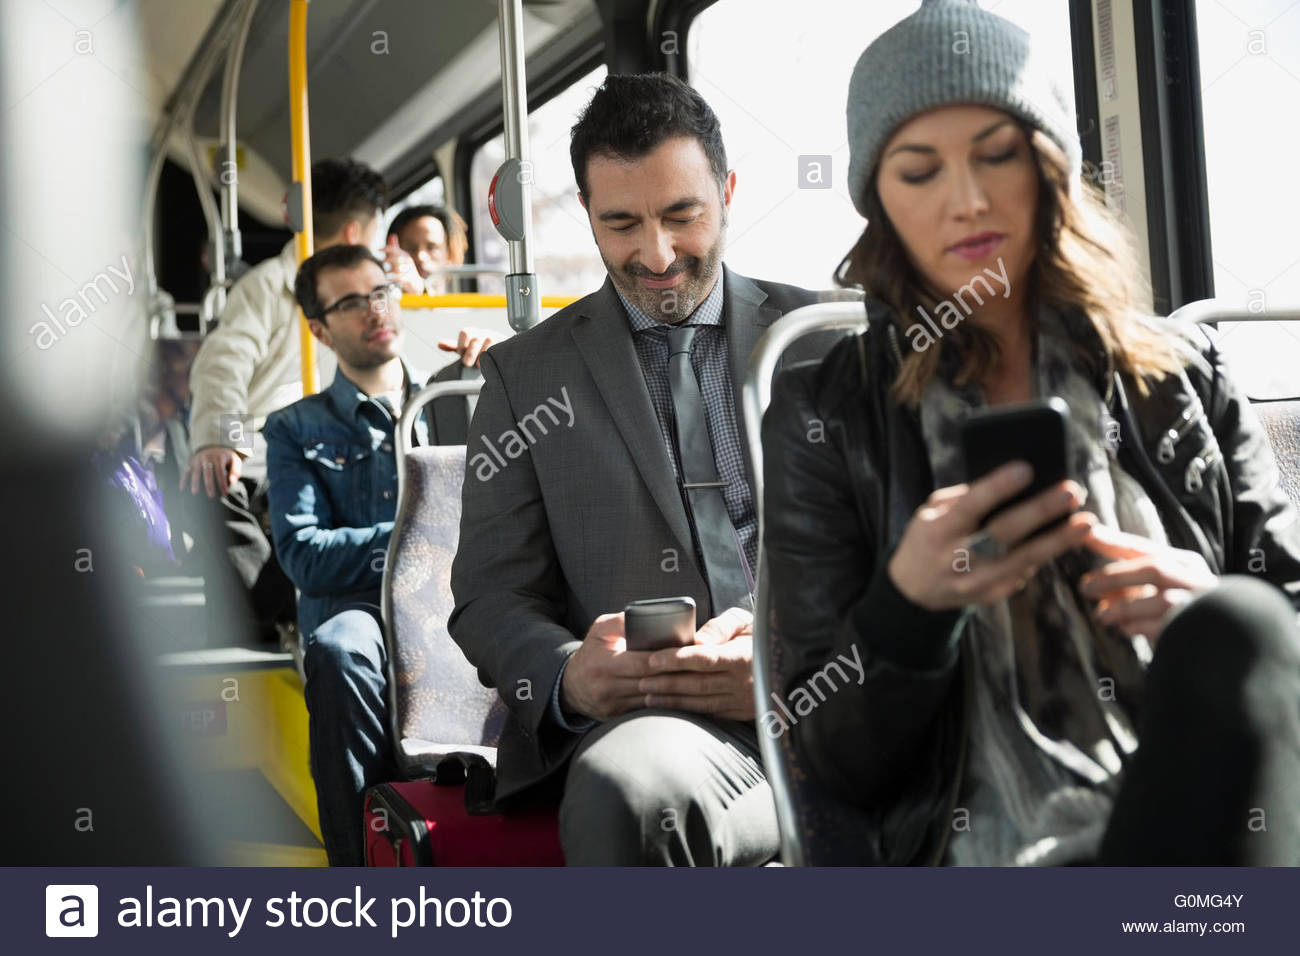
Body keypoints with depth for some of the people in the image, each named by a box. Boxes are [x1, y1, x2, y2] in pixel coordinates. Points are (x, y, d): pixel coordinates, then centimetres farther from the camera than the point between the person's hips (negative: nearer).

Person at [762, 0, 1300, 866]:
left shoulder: (1183, 380, 14)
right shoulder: (823, 419, 7)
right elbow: (833, 764, 5)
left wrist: (1222, 626, -8)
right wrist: (908, 602, -15)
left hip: (1213, 816, 4)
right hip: (987, 846, -4)